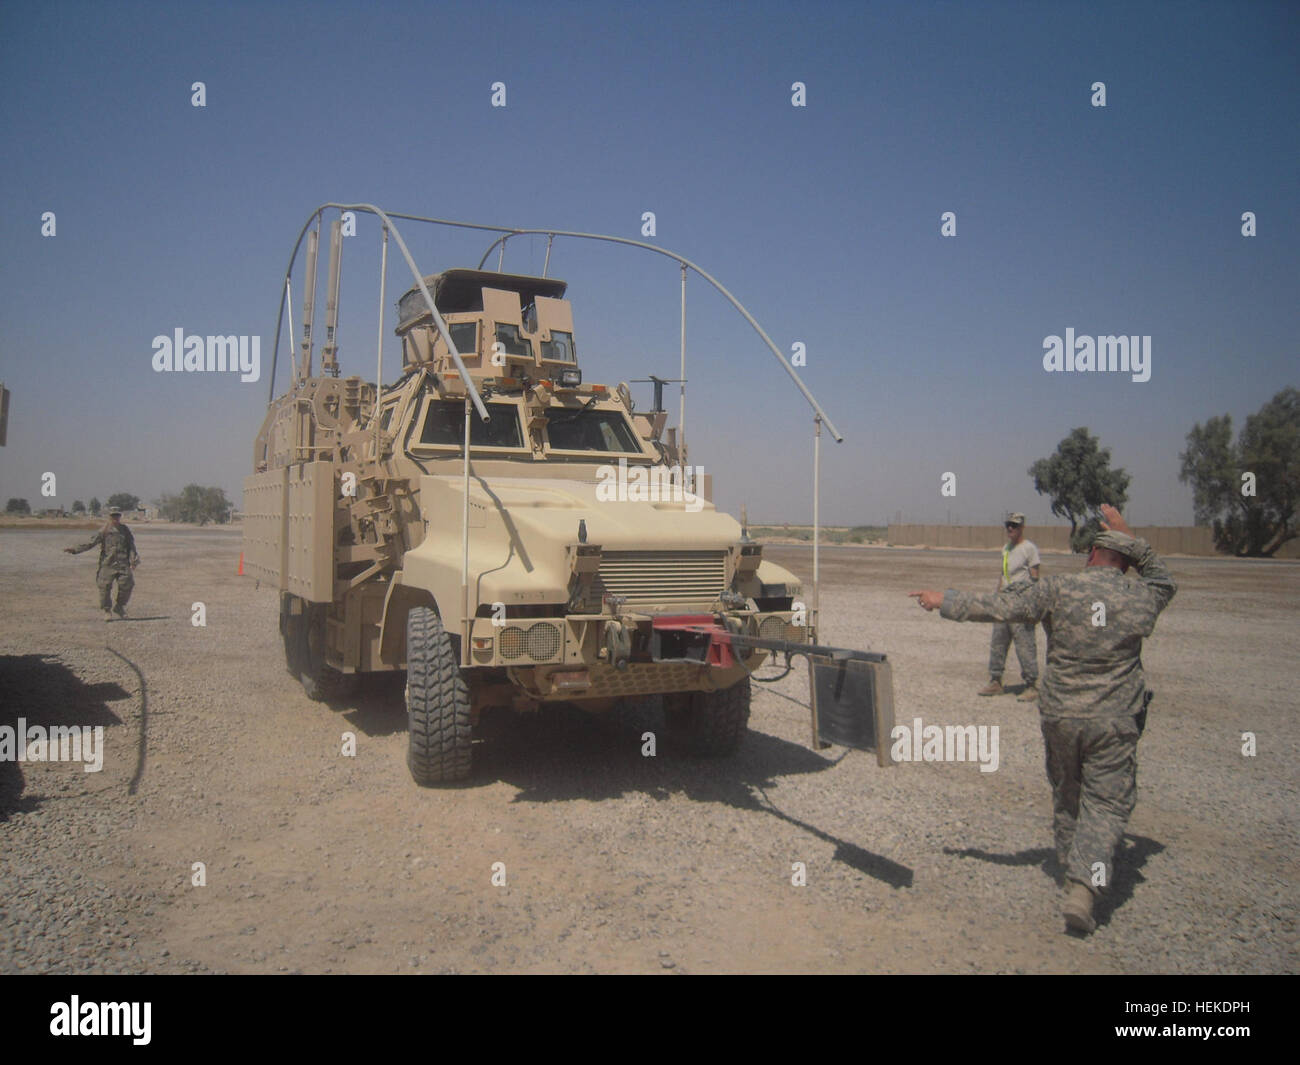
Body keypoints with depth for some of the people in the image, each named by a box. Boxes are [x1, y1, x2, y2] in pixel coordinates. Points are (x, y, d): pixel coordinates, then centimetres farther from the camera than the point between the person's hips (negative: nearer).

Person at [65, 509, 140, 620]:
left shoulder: (125, 530, 11)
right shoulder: (104, 531, 5)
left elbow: (131, 546, 9)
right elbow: (90, 543, 4)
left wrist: (133, 561, -3)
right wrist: (74, 549, -6)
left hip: (123, 564, 1)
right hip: (108, 564, -1)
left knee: (127, 584, -11)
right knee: (105, 586, -7)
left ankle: (119, 607, 11)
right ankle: (107, 611, 8)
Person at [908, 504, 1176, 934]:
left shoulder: (1059, 589, -10)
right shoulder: (1141, 599, -4)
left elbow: (998, 607, -8)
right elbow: (1164, 580, 21)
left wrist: (945, 601, 3)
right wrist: (1131, 538, 20)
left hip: (1059, 716, 1)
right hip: (1113, 721, -1)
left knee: (1065, 795, 19)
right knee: (1107, 802, 4)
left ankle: (1072, 870, 35)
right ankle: (1083, 887, -10)